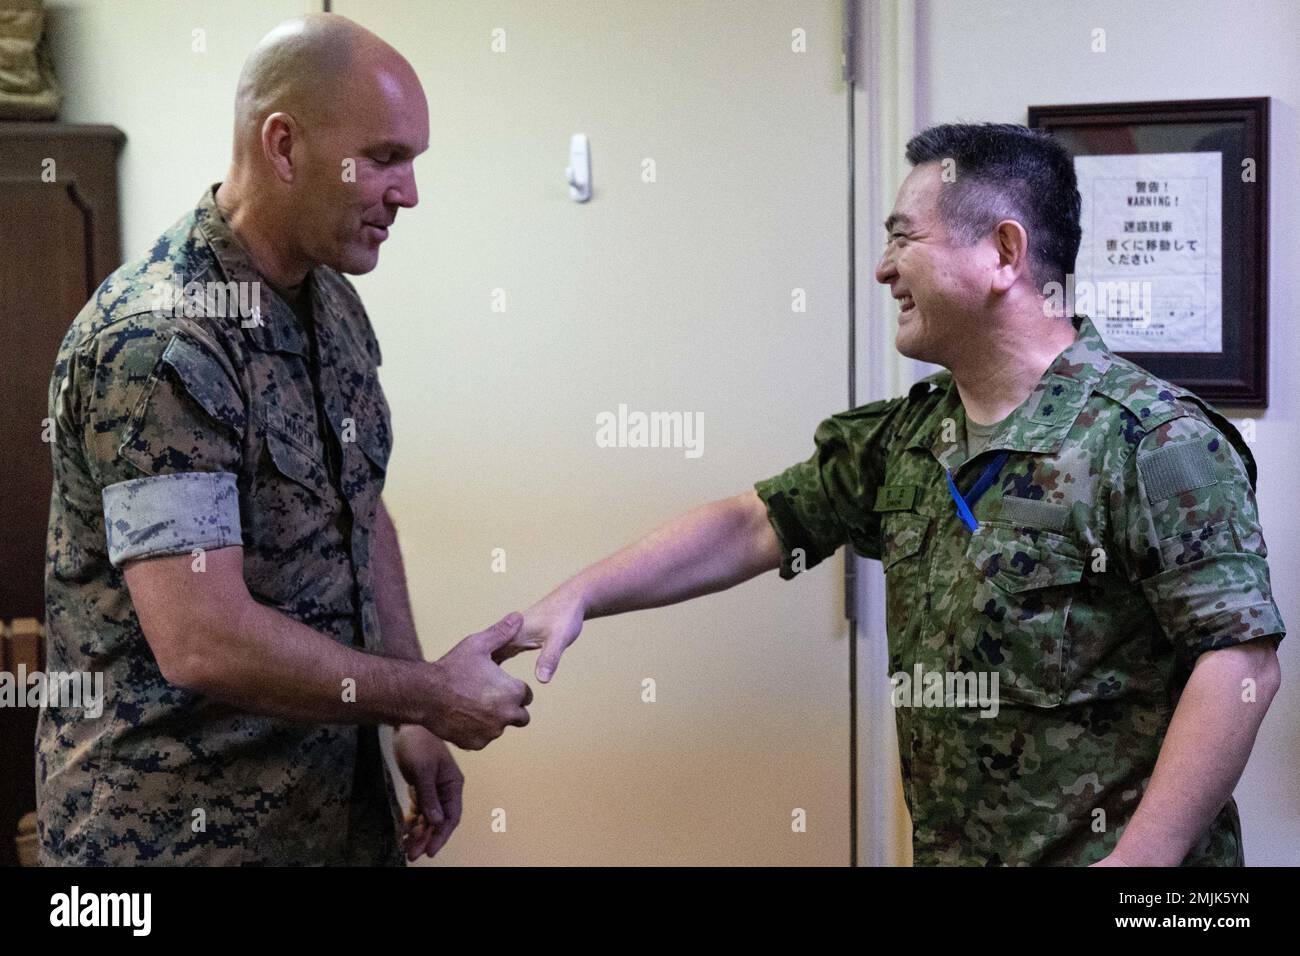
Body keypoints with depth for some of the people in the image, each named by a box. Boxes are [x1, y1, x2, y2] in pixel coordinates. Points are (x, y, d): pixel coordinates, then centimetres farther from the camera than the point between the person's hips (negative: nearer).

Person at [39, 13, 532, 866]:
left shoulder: (334, 302, 5)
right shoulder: (157, 344, -23)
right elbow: (203, 642, -28)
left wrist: (413, 720, 6)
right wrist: (428, 694, -16)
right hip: (176, 826, -8)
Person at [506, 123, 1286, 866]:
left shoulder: (1154, 440, -16)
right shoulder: (906, 439, 7)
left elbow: (1241, 659, -20)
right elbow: (752, 528, 12)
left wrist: (1136, 861, -24)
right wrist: (578, 598, 5)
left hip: (1106, 853, -6)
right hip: (947, 848, 7)